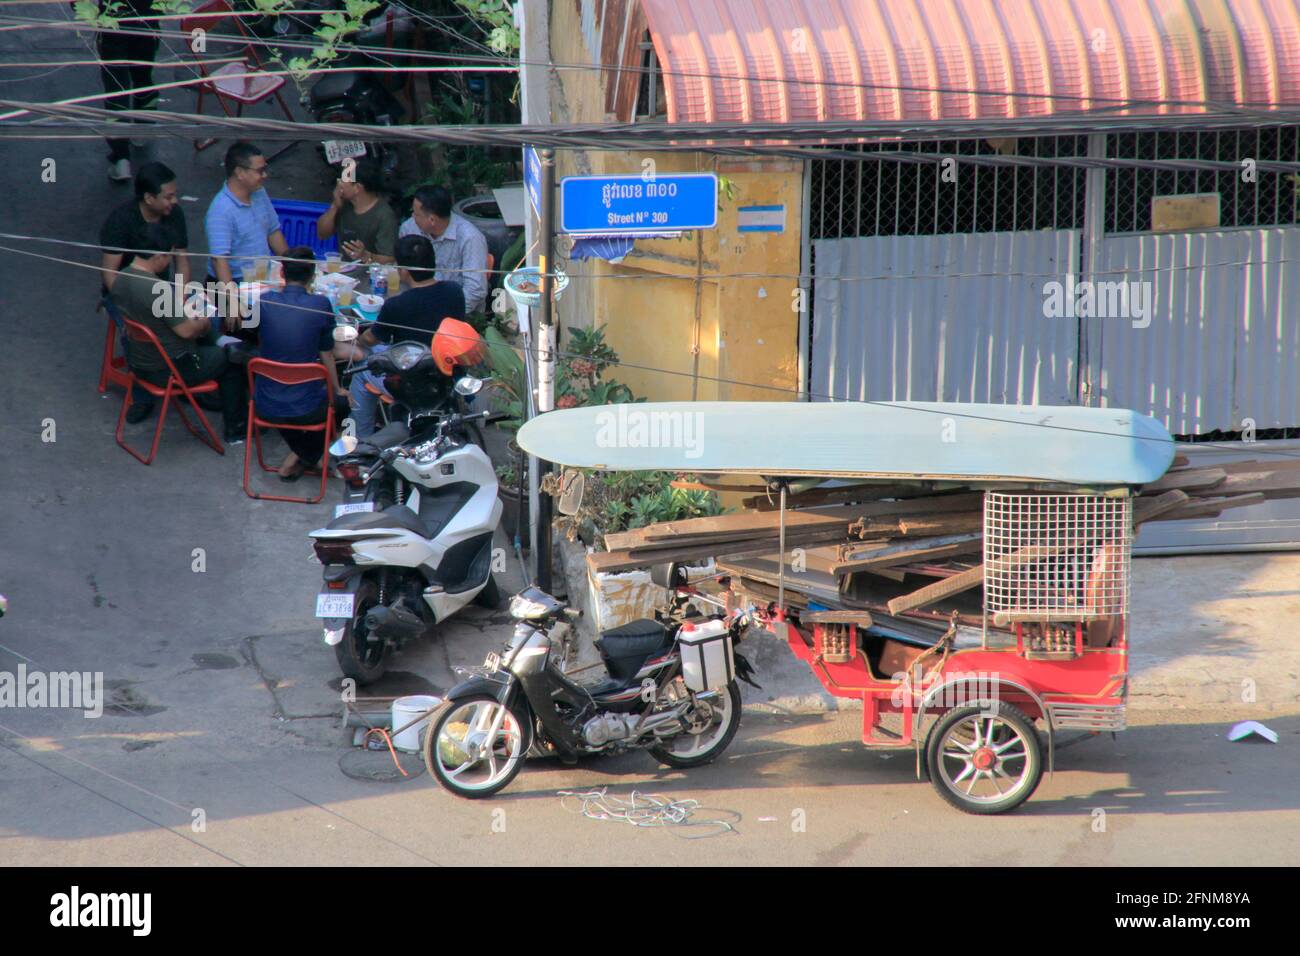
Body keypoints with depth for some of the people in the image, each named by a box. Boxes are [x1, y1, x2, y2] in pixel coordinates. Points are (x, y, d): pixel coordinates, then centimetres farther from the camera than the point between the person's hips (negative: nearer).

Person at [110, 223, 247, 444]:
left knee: (206, 343, 30)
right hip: (168, 371, -9)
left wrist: (185, 310, 12)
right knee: (231, 359, 13)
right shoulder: (160, 290, -33)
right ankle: (236, 429, 24)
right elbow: (186, 330, -24)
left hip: (136, 362, 9)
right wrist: (204, 323, -3)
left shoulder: (120, 279, -6)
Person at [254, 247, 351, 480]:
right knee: (342, 402, 29)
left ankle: (302, 456, 36)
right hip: (305, 409, -3)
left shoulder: (265, 302, -8)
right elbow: (327, 356, -3)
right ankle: (303, 457, 20)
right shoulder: (320, 305, -13)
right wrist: (337, 390, 15)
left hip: (266, 407, 3)